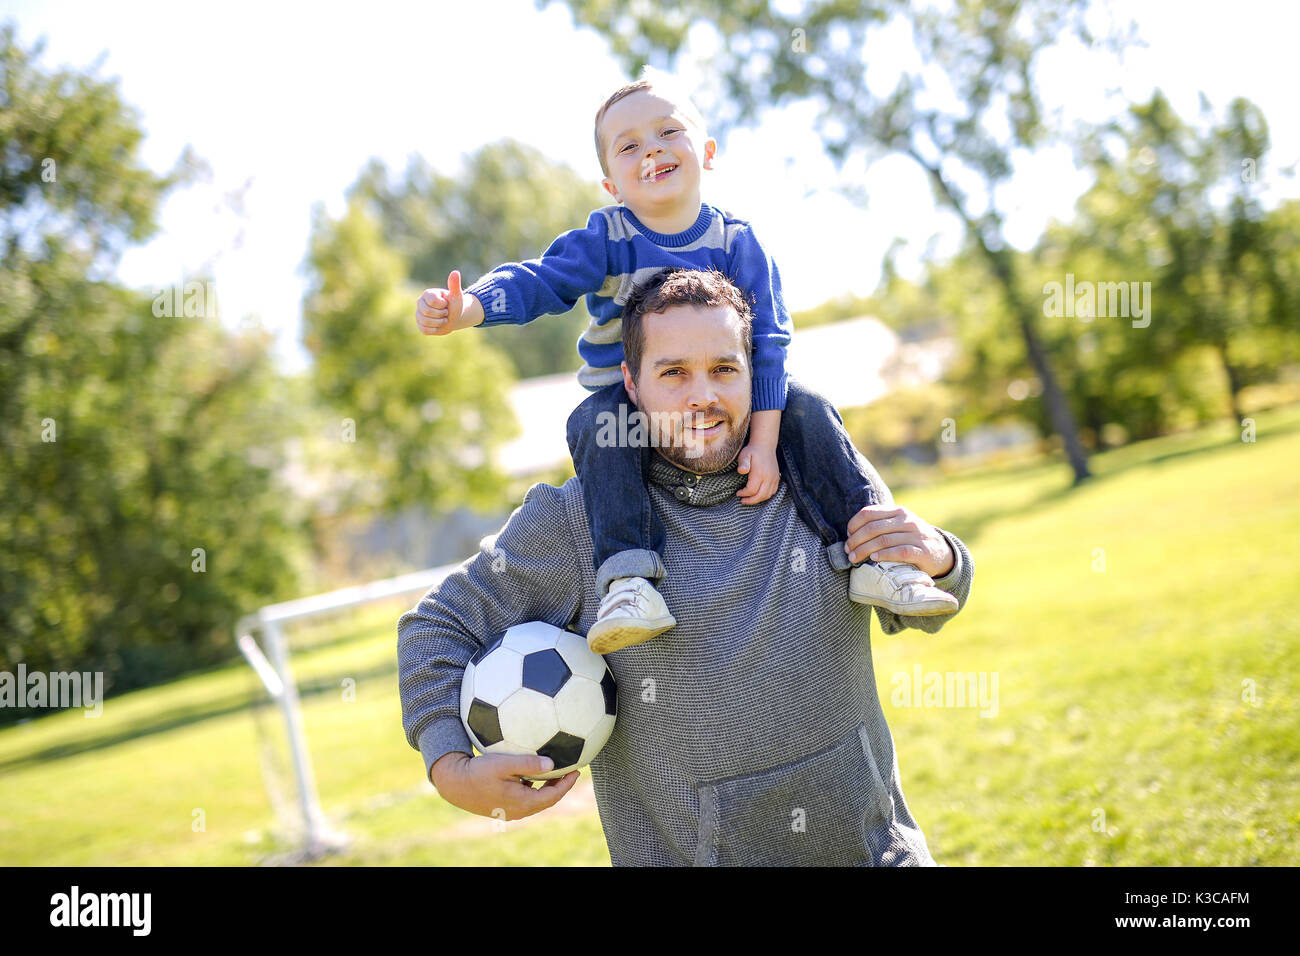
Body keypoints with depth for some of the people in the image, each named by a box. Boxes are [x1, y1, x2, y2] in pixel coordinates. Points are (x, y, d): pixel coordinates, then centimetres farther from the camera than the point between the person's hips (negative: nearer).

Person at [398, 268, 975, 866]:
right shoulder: (576, 520, -5)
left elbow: (908, 612, 15)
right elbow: (438, 626, 3)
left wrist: (939, 560, -7)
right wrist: (451, 768, -10)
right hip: (679, 852, 0)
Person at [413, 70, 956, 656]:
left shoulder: (734, 242, -5)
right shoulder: (606, 239, -7)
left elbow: (766, 338, -9)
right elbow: (538, 283, -16)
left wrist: (764, 439, -19)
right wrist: (464, 310, -38)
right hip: (627, 392, -1)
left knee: (805, 412, -20)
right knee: (596, 425, -35)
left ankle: (873, 556, -14)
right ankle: (629, 579, -45)